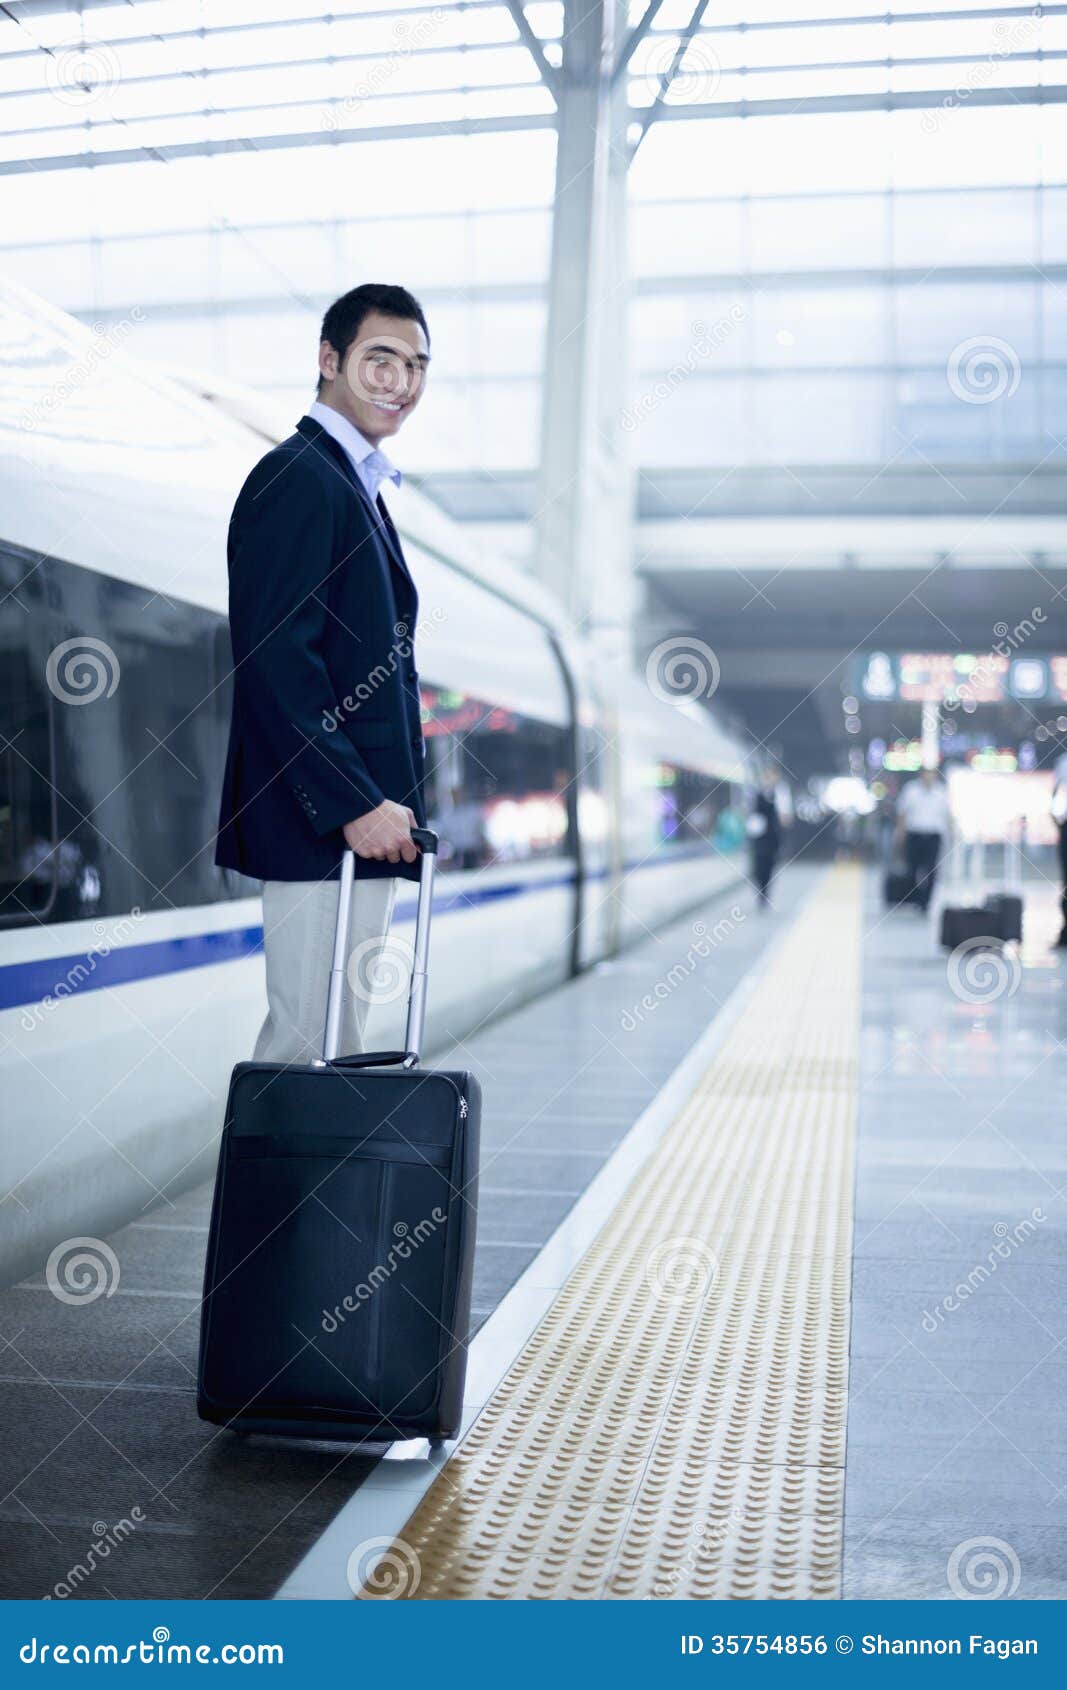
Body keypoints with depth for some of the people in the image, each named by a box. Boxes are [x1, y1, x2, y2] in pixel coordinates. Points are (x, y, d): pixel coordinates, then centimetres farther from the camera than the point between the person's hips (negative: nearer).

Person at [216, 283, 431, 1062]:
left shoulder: (357, 485, 20)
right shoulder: (297, 478, -11)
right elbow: (273, 661, -20)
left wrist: (383, 802, 16)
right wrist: (355, 804, -21)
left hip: (363, 817, 10)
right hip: (320, 825, -10)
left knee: (339, 1039, 14)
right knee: (310, 1037, -6)